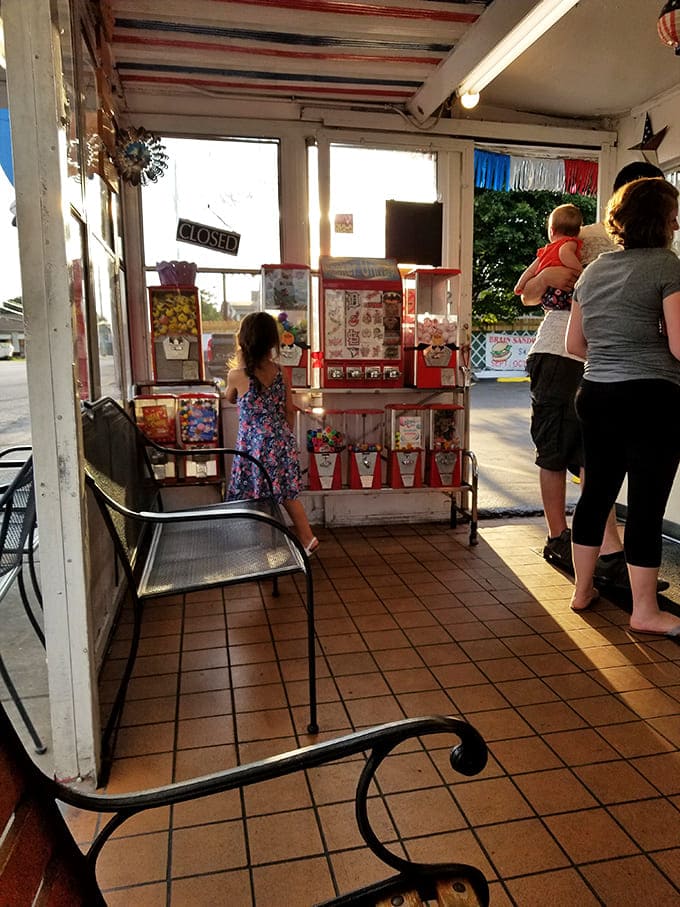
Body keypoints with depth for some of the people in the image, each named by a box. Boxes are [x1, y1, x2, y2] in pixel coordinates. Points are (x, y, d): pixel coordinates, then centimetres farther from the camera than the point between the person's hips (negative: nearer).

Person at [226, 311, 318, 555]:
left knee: (256, 499, 8)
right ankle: (308, 538, 24)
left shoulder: (236, 375, -14)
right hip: (282, 442, 5)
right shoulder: (280, 371, -3)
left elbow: (230, 399, 9)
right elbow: (289, 410, 4)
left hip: (254, 445, -5)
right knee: (287, 493, 18)